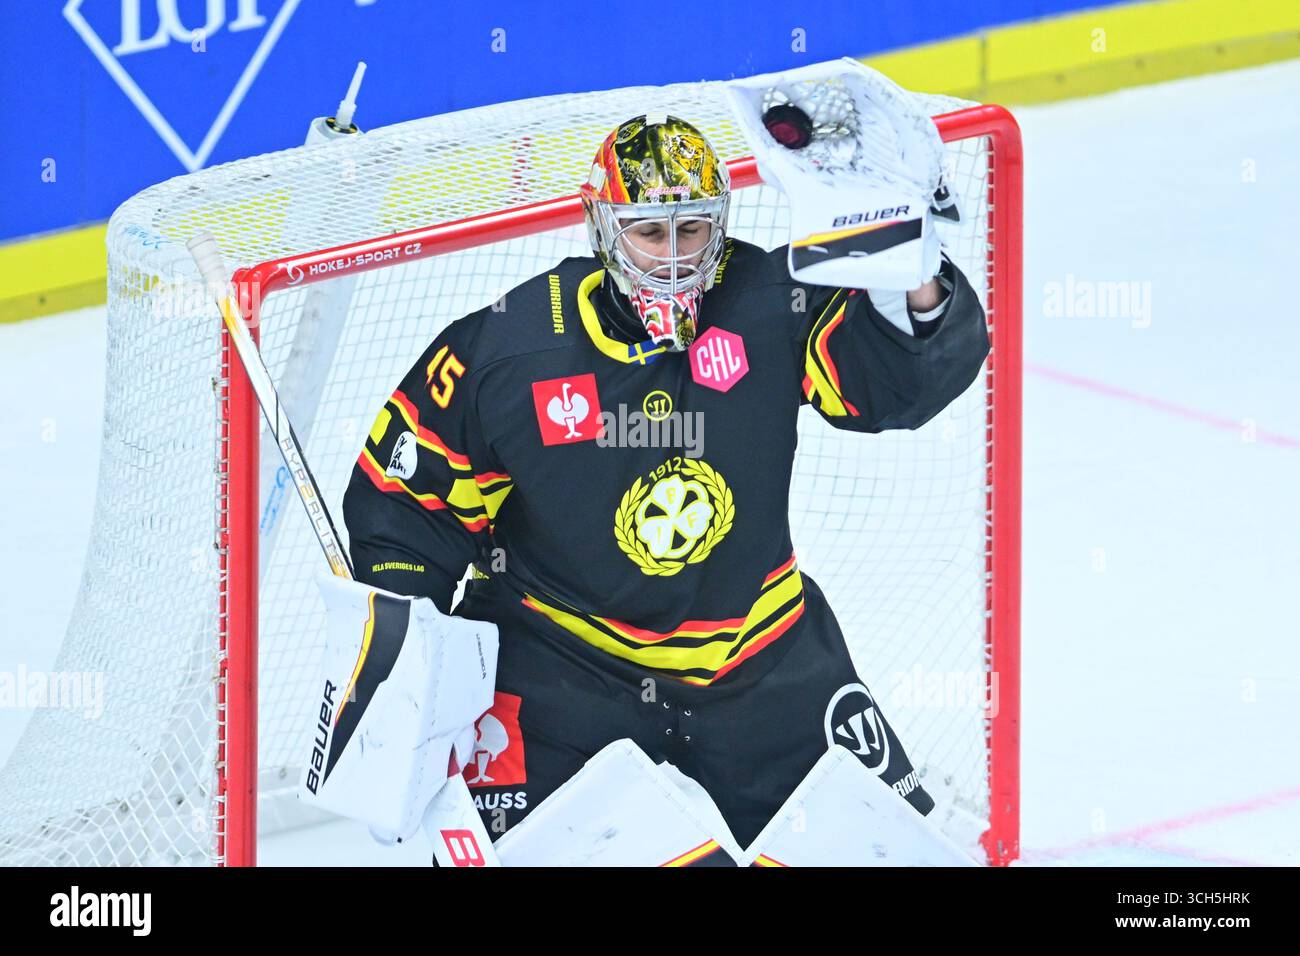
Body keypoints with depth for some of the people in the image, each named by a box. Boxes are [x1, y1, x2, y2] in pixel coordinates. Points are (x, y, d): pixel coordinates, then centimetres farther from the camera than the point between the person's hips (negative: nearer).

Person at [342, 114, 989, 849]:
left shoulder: (768, 305, -10)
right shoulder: (510, 346, -14)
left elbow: (904, 376, -17)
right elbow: (406, 492, -4)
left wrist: (920, 295, -37)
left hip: (758, 649, 2)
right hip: (559, 656, -2)